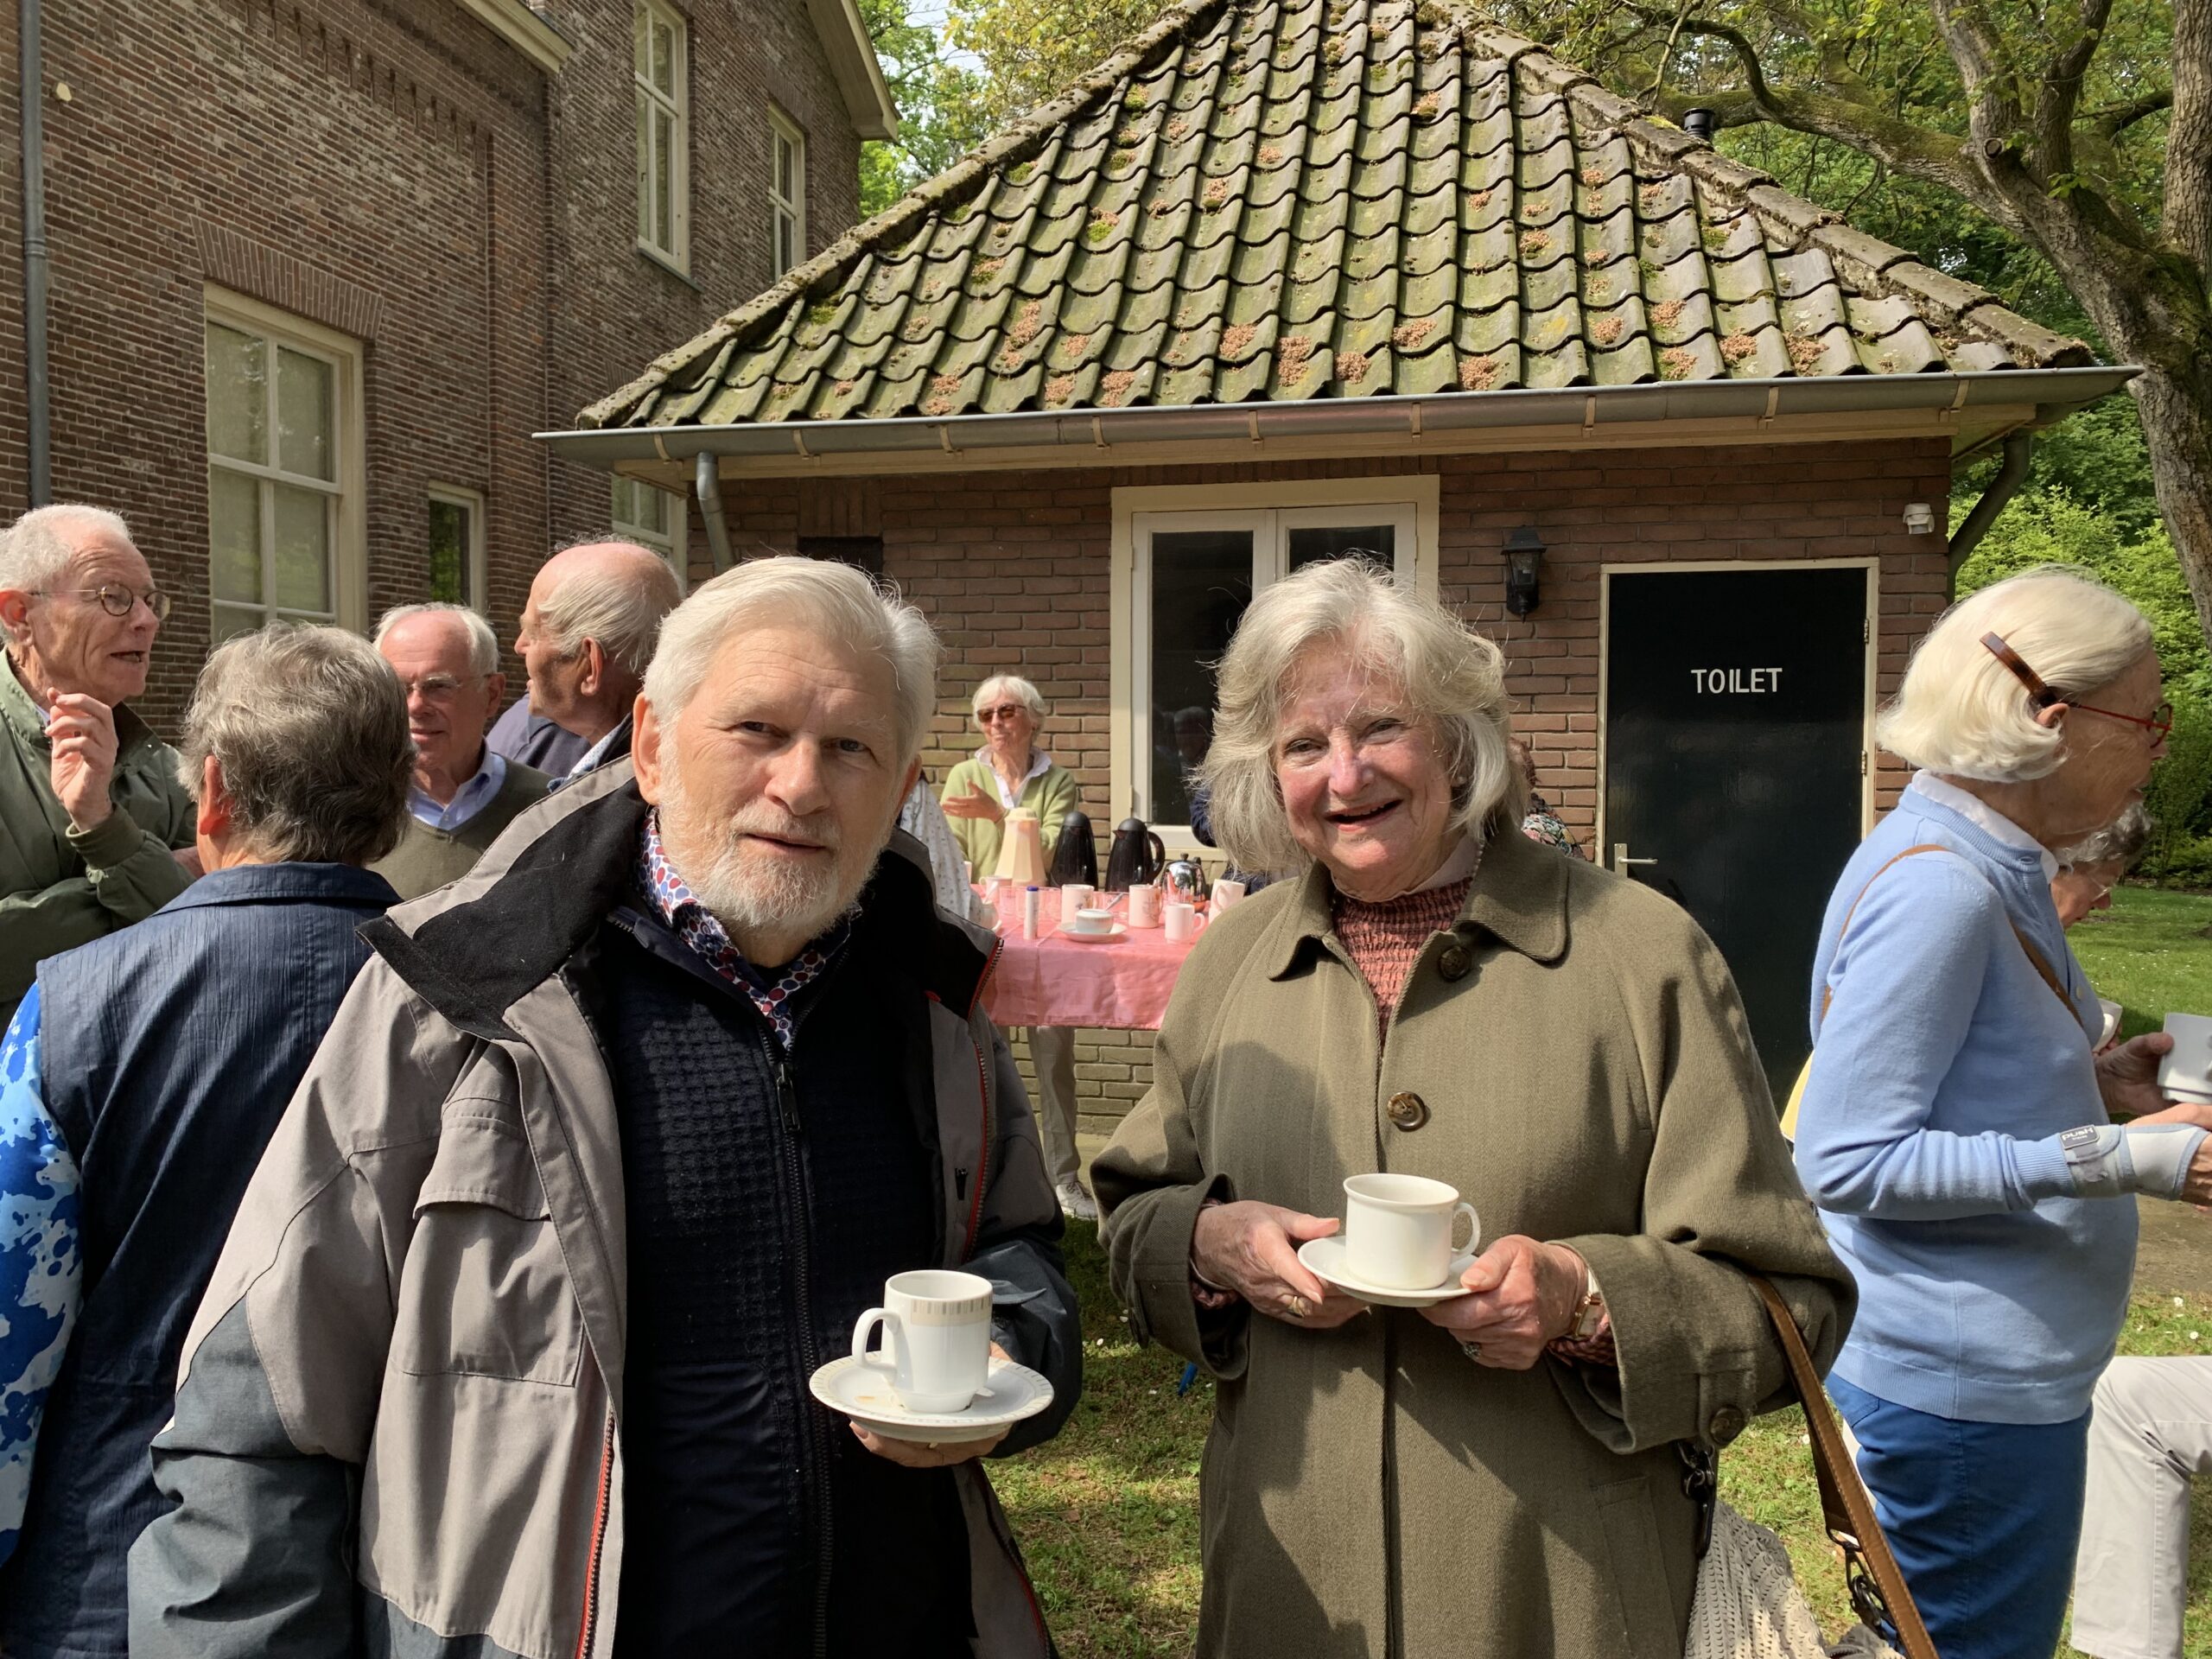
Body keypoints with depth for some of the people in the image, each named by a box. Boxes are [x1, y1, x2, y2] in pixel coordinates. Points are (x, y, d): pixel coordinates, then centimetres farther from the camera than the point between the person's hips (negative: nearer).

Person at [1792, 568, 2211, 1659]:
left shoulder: (1994, 871, 7)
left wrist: (2090, 1089, 3)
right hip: (1967, 1391, -10)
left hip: (2000, 1372, 10)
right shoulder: (1938, 890, -23)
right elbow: (1845, 1159, -26)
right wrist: (2116, 1158, -25)